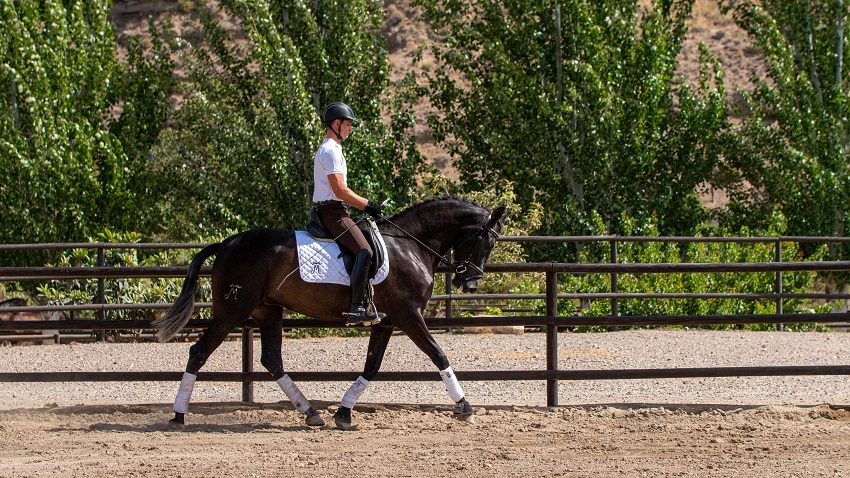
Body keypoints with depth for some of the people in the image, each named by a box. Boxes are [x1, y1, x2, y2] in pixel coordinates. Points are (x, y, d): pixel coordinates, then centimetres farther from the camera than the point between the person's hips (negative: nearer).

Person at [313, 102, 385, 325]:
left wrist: (366, 205, 19)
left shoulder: (330, 149, 22)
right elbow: (340, 190, -19)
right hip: (333, 212, -11)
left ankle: (358, 306, 14)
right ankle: (357, 308, -30)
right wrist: (367, 205, -11)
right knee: (364, 251, -22)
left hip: (332, 210, 11)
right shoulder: (331, 151, -13)